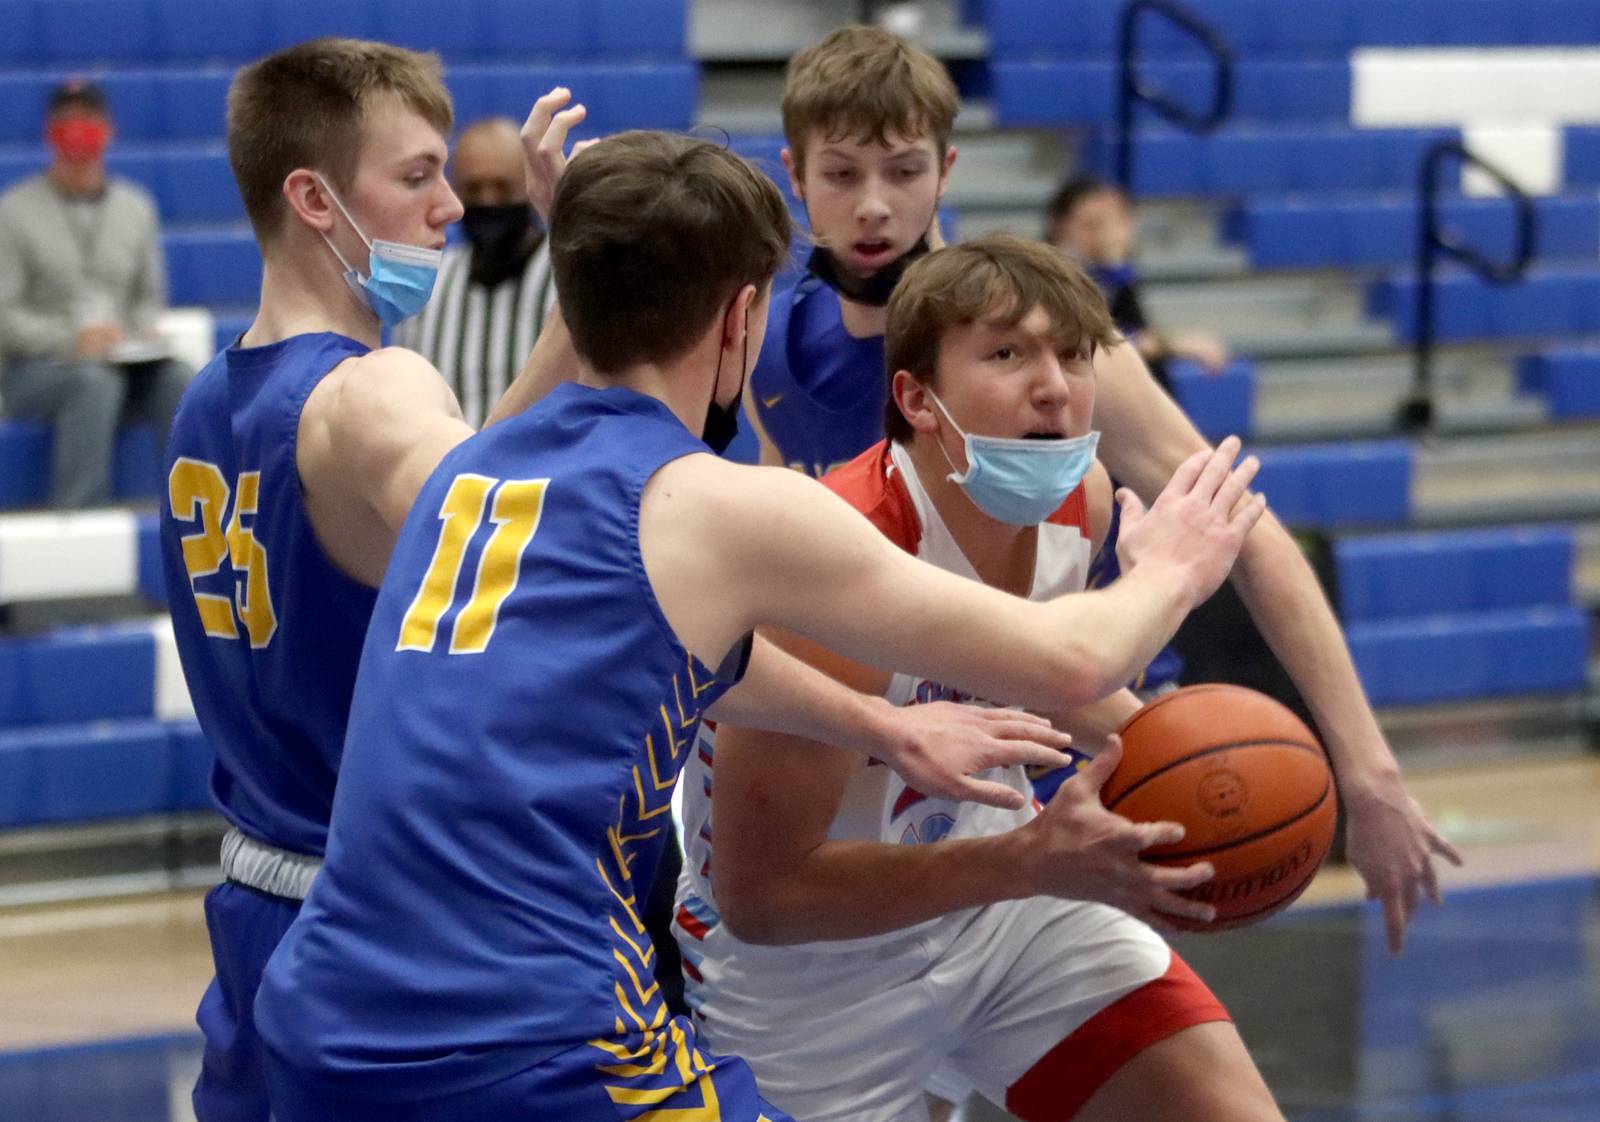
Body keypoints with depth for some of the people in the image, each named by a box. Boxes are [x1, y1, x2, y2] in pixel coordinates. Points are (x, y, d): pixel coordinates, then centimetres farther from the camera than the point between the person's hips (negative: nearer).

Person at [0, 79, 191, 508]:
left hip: (121, 361, 4)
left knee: (178, 380, -29)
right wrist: (71, 340, -20)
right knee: (95, 381, -38)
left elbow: (150, 297, 19)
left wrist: (142, 333, -4)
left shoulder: (136, 207, 13)